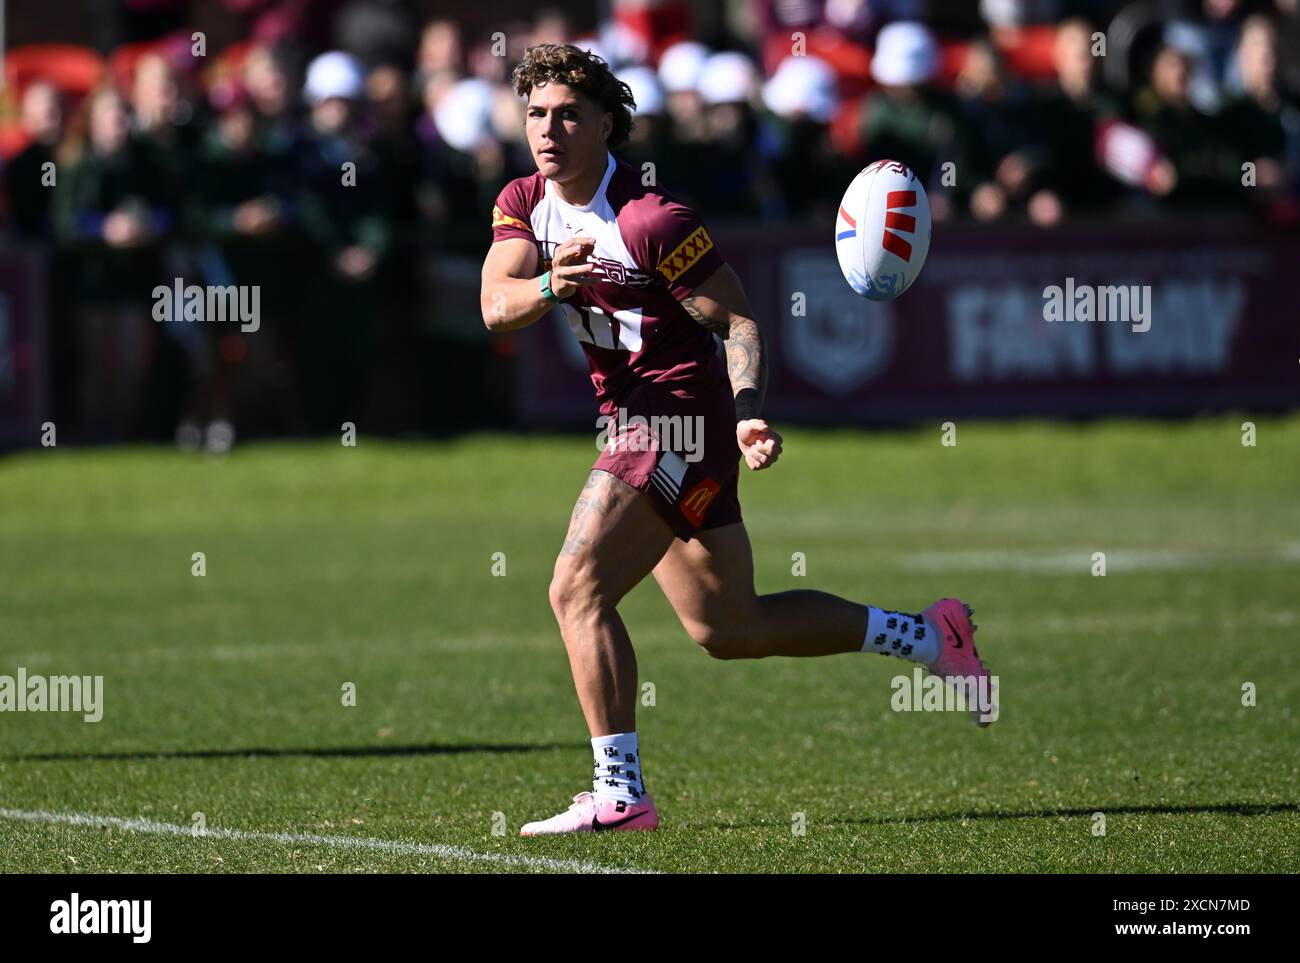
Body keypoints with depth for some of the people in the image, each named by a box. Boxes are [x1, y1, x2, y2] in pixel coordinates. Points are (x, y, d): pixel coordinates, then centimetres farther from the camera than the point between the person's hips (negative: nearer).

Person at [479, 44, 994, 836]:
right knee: (731, 630, 17)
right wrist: (549, 286, -32)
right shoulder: (524, 204, 5)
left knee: (579, 590, -18)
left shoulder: (651, 219, -17)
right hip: (637, 424, 9)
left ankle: (619, 793, -16)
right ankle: (929, 637, 29)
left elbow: (738, 319, -13)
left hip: (677, 417, -9)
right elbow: (496, 306, -10)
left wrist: (749, 414, -28)